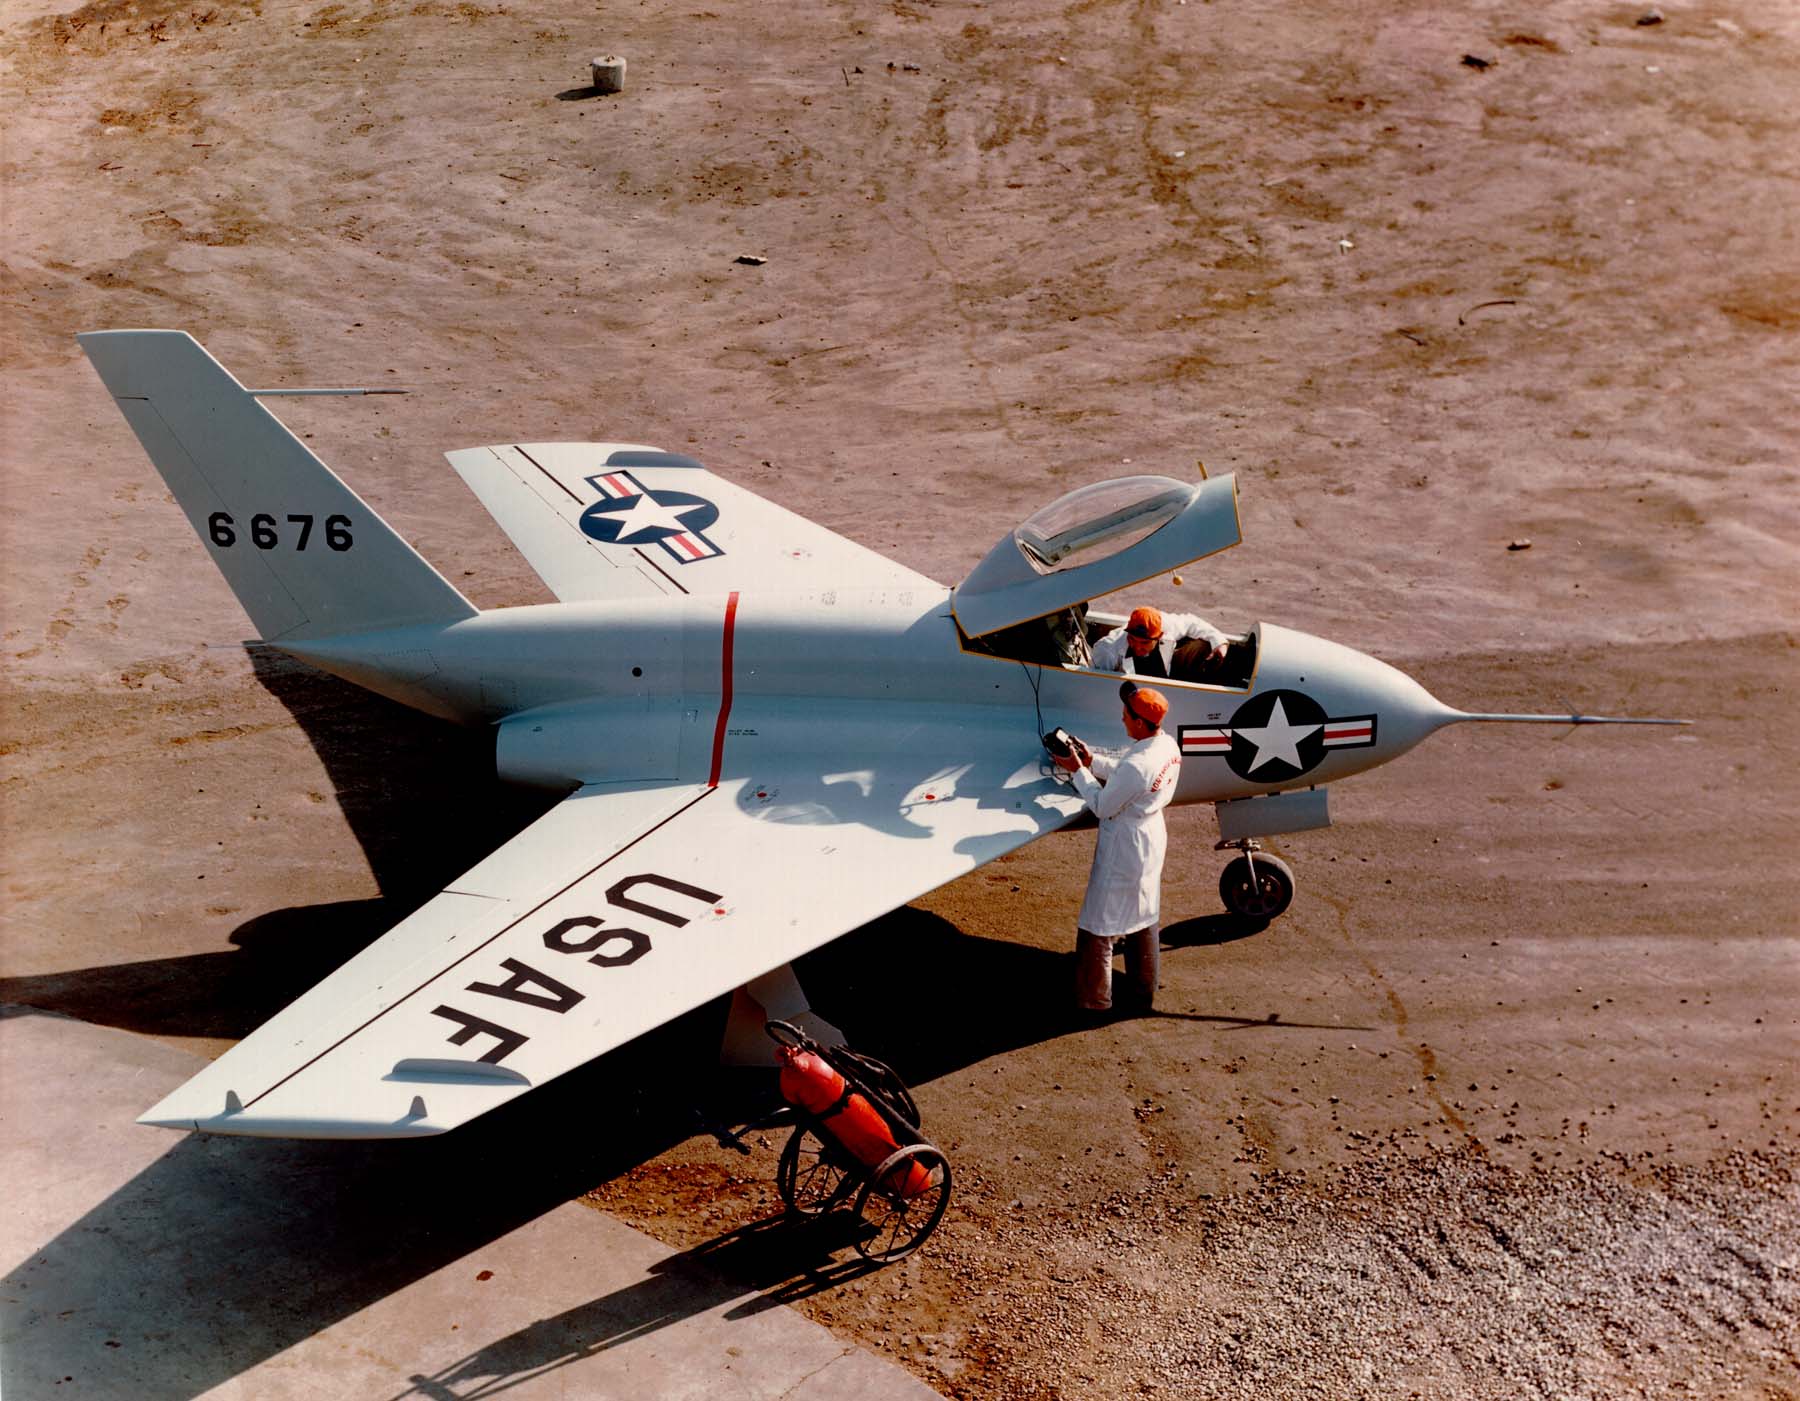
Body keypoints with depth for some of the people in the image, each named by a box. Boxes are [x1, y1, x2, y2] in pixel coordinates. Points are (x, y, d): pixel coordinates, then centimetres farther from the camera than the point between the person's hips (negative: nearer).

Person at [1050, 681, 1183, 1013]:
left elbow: (1103, 806, -20)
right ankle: (1144, 991, 35)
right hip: (1152, 835, 9)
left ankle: (1093, 999, 18)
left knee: (1098, 923, 6)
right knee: (1145, 916, 22)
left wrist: (1078, 771, -10)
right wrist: (1092, 761, 4)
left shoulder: (1136, 764, -33)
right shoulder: (1169, 746, -5)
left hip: (1124, 846, -9)